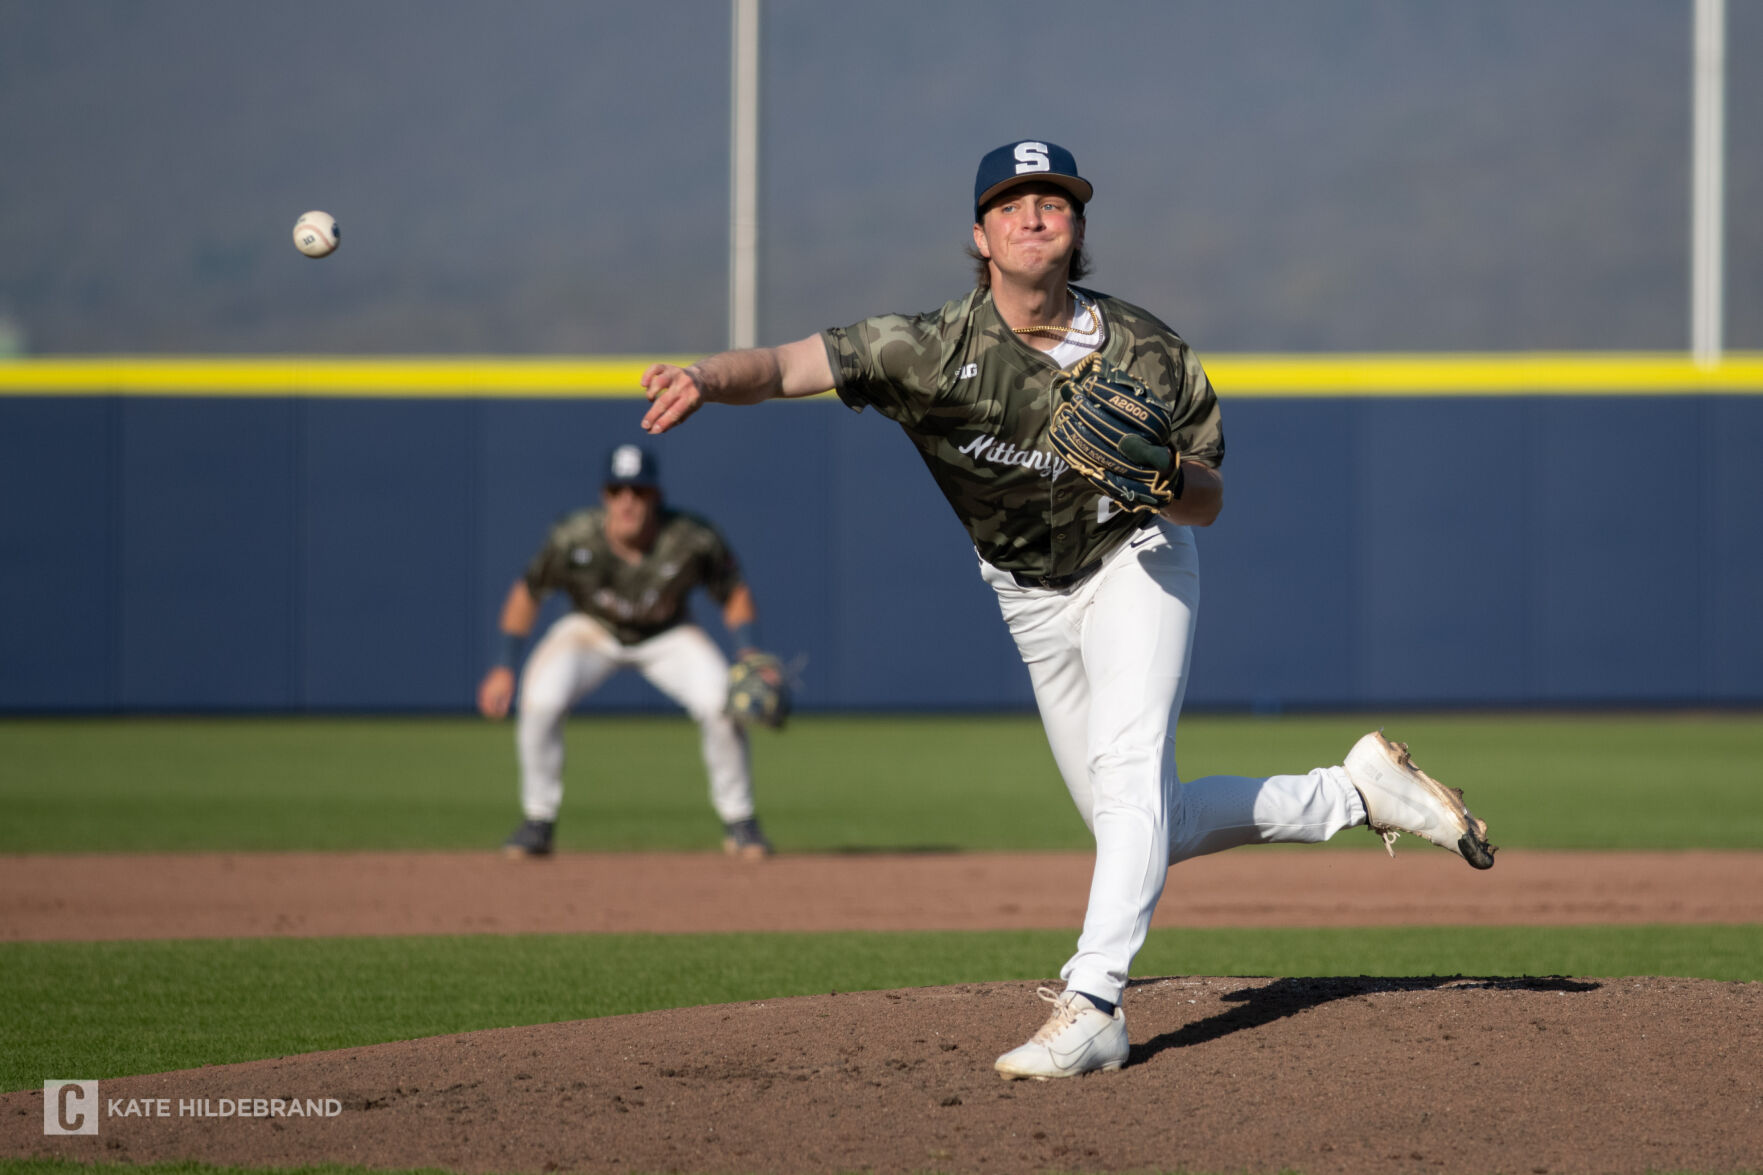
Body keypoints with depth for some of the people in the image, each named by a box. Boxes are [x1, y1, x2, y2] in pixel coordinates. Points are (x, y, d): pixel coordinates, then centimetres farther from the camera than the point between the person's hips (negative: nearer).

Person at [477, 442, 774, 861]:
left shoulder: (694, 540, -28)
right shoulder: (573, 539, -28)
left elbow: (735, 594, -10)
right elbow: (526, 594, -12)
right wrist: (505, 668, -13)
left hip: (668, 637, 0)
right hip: (593, 630, 0)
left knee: (722, 704, -24)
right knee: (541, 701, -27)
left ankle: (739, 823, -2)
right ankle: (538, 822, -7)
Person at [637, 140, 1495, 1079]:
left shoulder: (1146, 353, -20)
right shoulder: (935, 349, -22)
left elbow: (1208, 504, -11)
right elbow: (784, 364, -31)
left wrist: (1160, 476, -34)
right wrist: (707, 377, -53)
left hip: (1136, 562, -3)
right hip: (1032, 599, 3)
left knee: (1128, 769, -26)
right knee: (1153, 831, 10)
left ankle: (1090, 1007, -30)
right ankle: (1356, 790, 28)